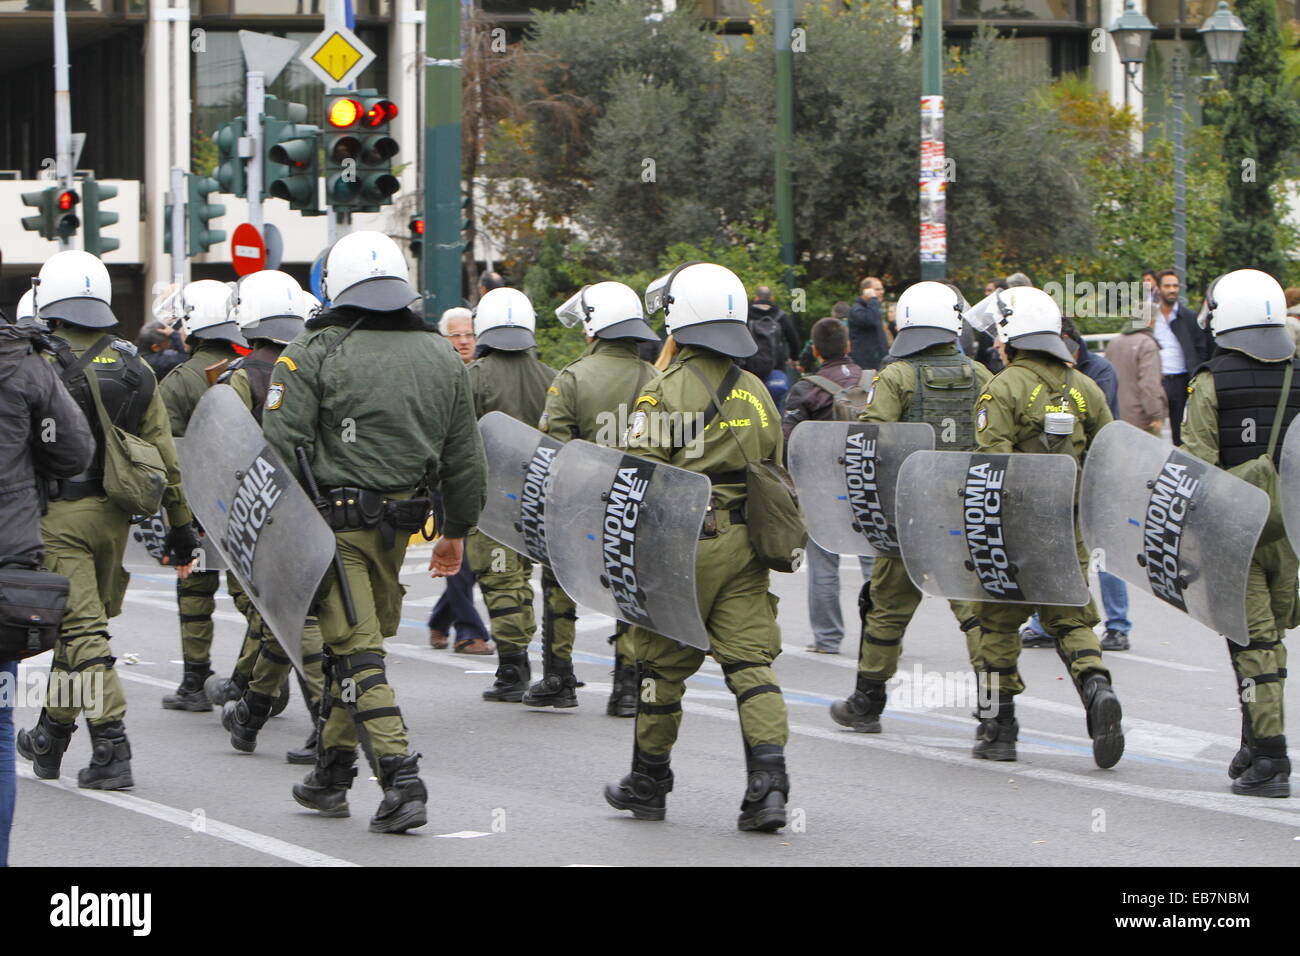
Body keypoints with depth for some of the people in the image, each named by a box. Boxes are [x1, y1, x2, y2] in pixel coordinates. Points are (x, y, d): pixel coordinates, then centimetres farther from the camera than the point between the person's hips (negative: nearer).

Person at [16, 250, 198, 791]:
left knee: (82, 630, -5)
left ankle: (111, 751, -12)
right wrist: (180, 526, 11)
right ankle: (51, 738, 30)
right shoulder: (134, 370, 5)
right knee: (82, 625, 18)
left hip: (56, 516, -5)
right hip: (114, 516, 5)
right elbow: (165, 456, 6)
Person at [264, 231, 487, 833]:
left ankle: (400, 778, -14)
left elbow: (280, 448, -13)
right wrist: (457, 530, 25)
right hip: (398, 522, 5)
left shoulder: (311, 355, -9)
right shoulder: (442, 359, 8)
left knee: (357, 650, -4)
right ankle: (331, 773, 27)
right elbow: (465, 459, 14)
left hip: (332, 520, -5)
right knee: (357, 643, 18)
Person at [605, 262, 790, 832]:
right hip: (744, 548, 5)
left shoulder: (666, 388, -10)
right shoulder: (757, 394, 9)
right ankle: (769, 780, -13)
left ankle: (648, 784, 21)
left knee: (663, 665, 8)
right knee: (750, 663, 2)